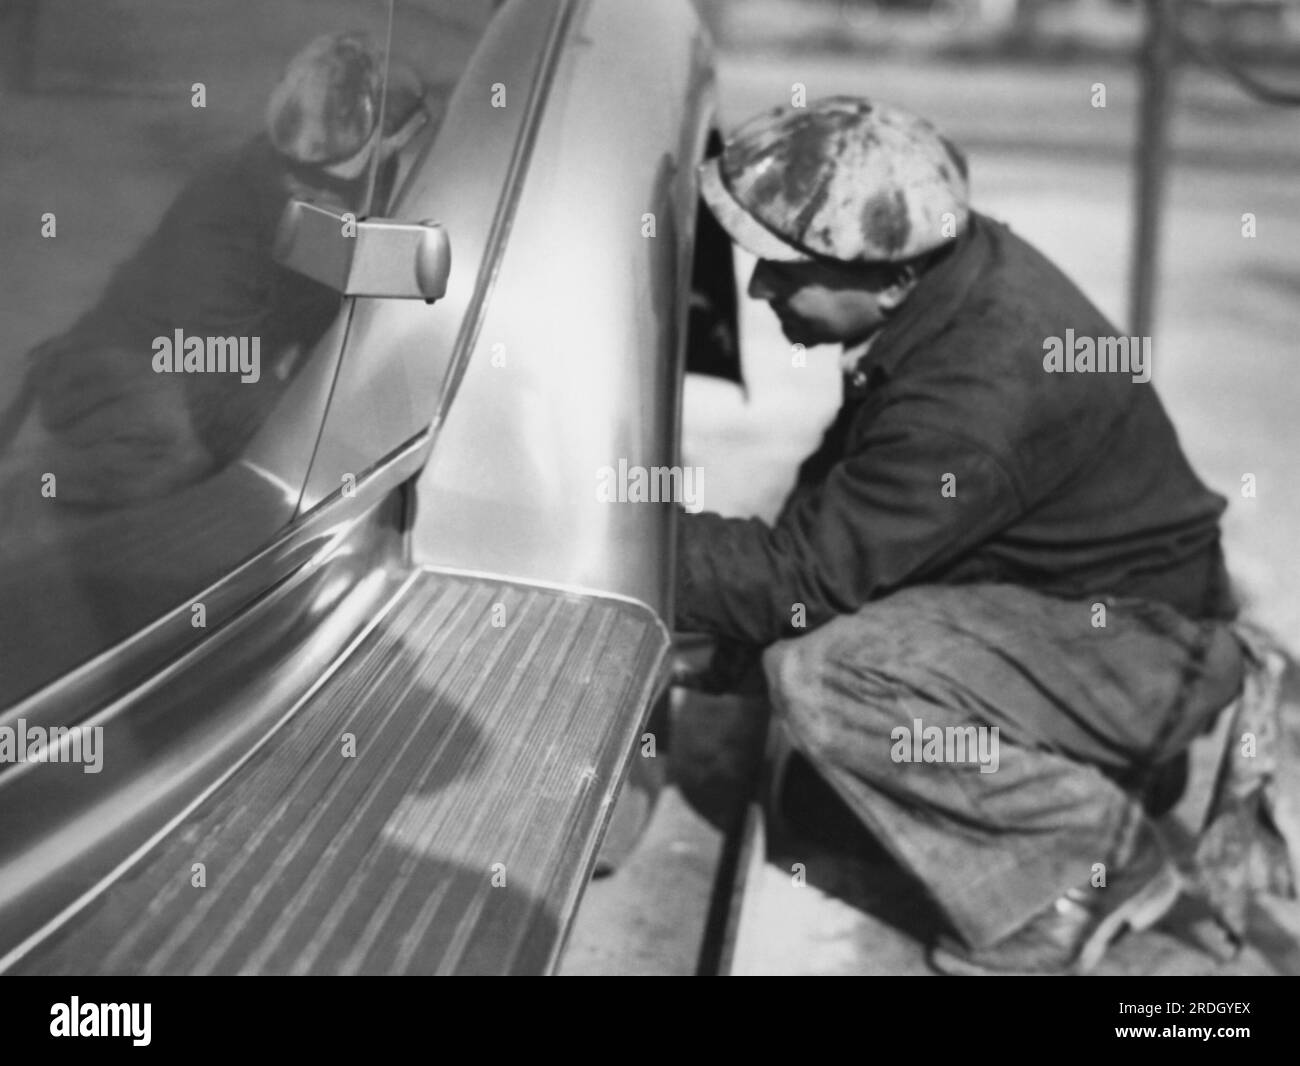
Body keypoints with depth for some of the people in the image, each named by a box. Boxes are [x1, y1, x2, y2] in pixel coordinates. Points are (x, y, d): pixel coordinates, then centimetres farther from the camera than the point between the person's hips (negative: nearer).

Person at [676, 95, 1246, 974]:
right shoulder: (953, 272, -6)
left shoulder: (977, 404, -34)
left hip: (1149, 645, -9)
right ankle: (1095, 770, 13)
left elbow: (804, 579, -24)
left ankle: (1094, 857, -7)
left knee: (825, 673, -26)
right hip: (1083, 595, 9)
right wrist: (744, 619, 2)